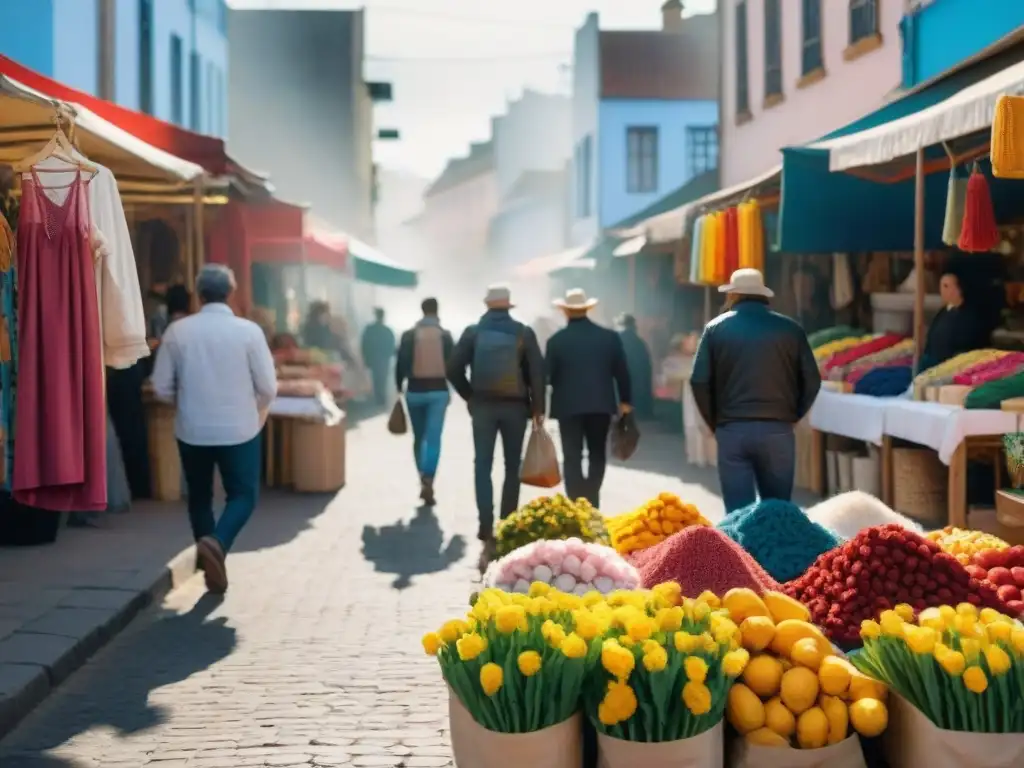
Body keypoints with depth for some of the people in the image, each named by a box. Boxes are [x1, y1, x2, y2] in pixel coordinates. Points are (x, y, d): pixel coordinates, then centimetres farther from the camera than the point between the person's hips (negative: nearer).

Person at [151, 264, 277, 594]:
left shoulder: (177, 331, -6)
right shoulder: (248, 330, -10)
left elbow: (162, 387, -2)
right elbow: (268, 387, -7)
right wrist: (256, 414, 13)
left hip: (191, 430, 2)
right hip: (239, 429, -2)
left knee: (199, 495, 19)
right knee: (243, 495, 8)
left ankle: (208, 555, 22)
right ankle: (217, 543, -17)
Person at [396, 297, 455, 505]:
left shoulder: (409, 335, 0)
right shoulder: (445, 335, 0)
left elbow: (401, 364, -1)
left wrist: (399, 387, 11)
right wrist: (451, 388, 15)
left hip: (415, 391, 1)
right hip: (438, 391, -1)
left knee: (419, 438, 15)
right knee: (433, 438, -6)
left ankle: (424, 481, 19)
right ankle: (427, 481, -22)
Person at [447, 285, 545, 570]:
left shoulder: (473, 332, -1)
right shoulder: (523, 332, -3)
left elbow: (454, 369, -5)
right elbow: (537, 372, -6)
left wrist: (470, 396, 8)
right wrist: (537, 407, 3)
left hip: (482, 406, 0)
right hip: (515, 406, 0)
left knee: (483, 467, 1)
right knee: (512, 467, 11)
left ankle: (488, 533, -12)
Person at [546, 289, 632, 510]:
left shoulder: (556, 341, -6)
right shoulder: (609, 337, 0)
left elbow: (549, 376, -2)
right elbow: (621, 372, 3)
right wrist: (625, 400, 14)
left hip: (568, 405, -2)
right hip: (601, 404, 2)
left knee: (572, 457, 3)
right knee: (597, 454, 15)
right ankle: (590, 502, 11)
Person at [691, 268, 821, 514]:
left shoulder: (716, 328, 3)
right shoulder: (790, 328, 4)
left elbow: (699, 381, -2)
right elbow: (812, 380, 3)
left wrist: (715, 422, 10)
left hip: (731, 430, -1)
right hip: (777, 430, 1)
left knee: (738, 511, 3)